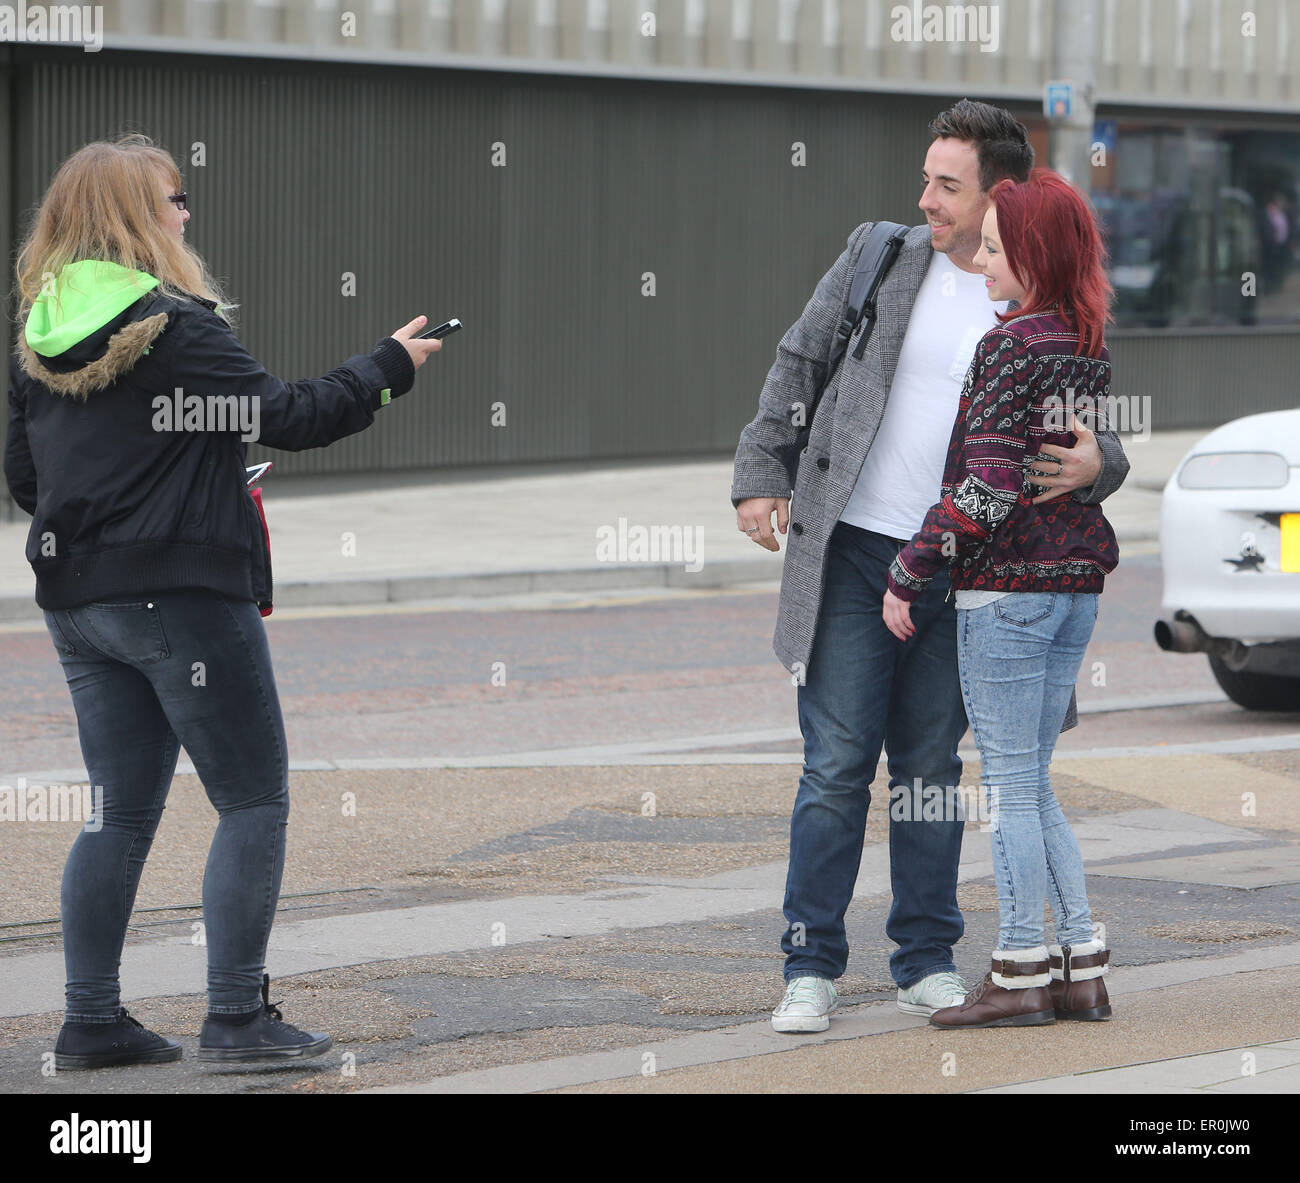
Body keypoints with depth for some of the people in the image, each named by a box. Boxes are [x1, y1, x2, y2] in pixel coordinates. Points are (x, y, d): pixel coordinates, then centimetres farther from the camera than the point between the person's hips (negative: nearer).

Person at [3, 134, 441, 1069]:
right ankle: (238, 1014, -4)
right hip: (183, 593, -7)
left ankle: (92, 1021, 10)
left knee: (123, 812, 12)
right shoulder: (175, 327, -13)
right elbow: (288, 417, -11)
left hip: (77, 598, 7)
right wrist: (391, 367, 2)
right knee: (254, 799, 1)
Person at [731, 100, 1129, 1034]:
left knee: (931, 769, 8)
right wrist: (761, 475, 3)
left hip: (956, 570, 1)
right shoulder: (880, 258, 1)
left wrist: (1093, 465, -22)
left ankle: (928, 963, 18)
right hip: (853, 552, -1)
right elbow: (799, 361, 9)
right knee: (837, 766, -3)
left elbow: (1091, 436, 2)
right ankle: (812, 968, 3)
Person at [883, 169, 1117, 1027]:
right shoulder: (1093, 350, 9)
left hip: (1007, 585, -8)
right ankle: (1083, 968, 11)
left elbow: (987, 489, -19)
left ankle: (1020, 973, 1)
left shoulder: (1011, 348, -15)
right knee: (1033, 786, 14)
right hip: (1078, 586, 8)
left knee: (1011, 784, -1)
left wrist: (907, 576, -14)